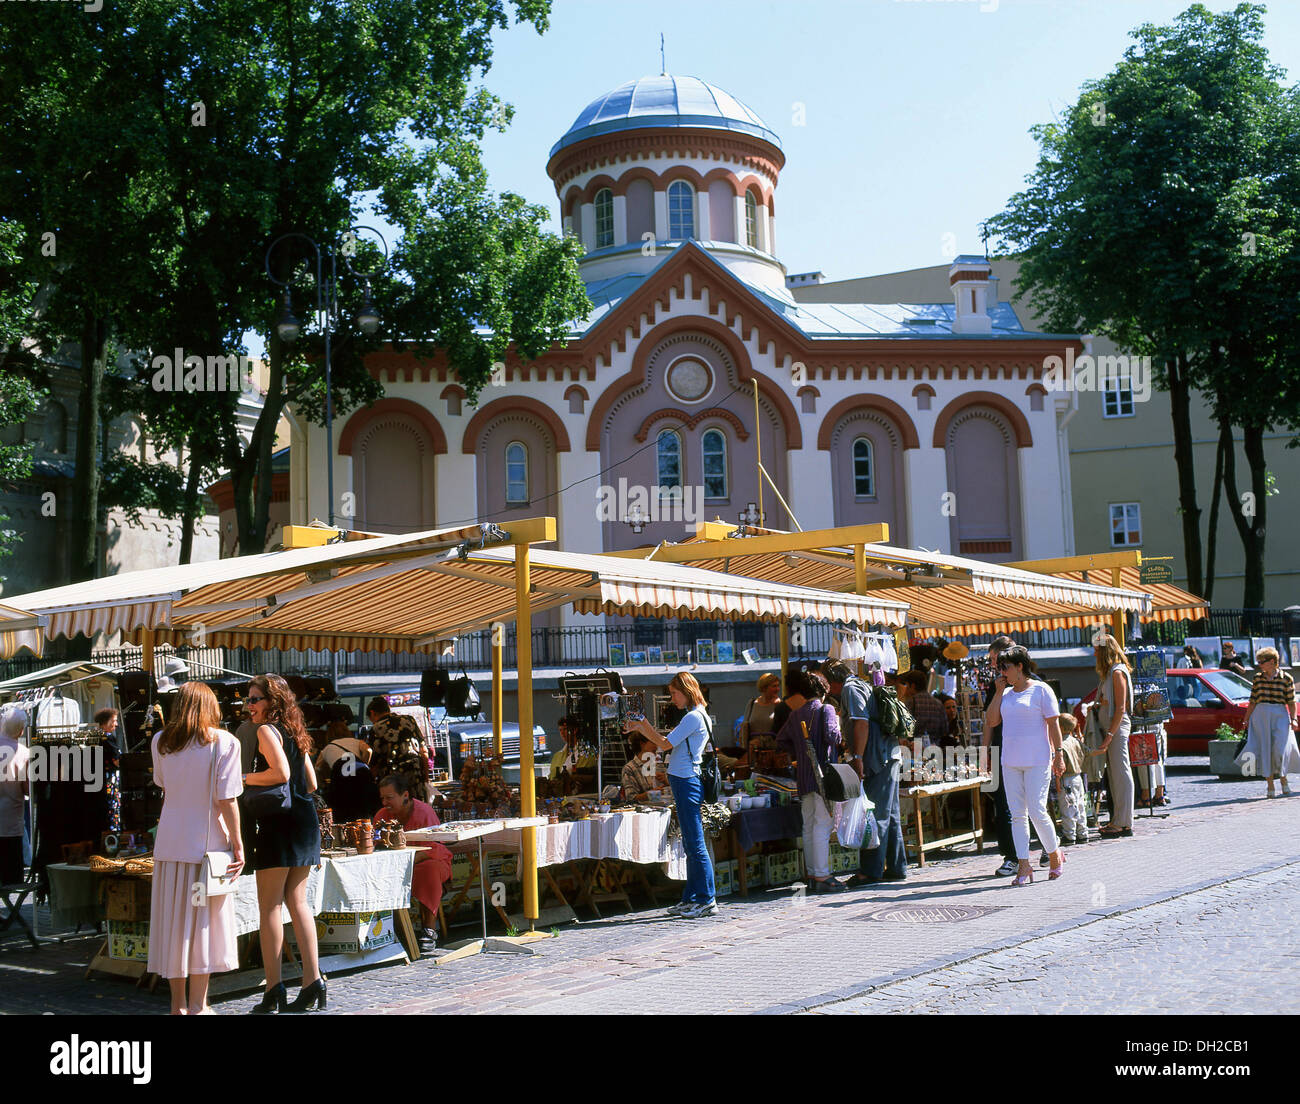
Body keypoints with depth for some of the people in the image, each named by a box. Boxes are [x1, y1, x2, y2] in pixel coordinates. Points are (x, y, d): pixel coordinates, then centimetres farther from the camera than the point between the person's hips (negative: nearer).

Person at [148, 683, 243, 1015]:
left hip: (169, 842, 4)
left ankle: (178, 1004, 17)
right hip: (207, 842, -4)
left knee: (172, 921, 9)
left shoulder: (161, 742, 5)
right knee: (205, 921, 4)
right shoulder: (224, 742, -8)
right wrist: (238, 844, -5)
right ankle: (197, 1006, 8)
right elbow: (226, 800, -11)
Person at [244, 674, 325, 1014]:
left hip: (279, 823, -8)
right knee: (297, 901, 11)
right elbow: (311, 783, 17)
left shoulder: (266, 730, -7)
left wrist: (244, 779, -10)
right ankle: (313, 983, 8)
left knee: (269, 907, -1)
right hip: (306, 822, 8)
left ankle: (274, 991, 0)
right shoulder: (295, 732, 17)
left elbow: (281, 772, -20)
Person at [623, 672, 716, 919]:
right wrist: (640, 728, 18)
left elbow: (665, 744, -15)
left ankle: (707, 900, -4)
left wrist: (642, 723, -7)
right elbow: (666, 742, 21)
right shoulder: (695, 716, 18)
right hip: (685, 781, 10)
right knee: (690, 845, 13)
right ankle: (691, 898, 18)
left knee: (695, 845, -7)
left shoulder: (694, 717, -13)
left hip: (687, 783, -10)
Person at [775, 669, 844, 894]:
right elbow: (831, 735, -19)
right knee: (823, 825, -7)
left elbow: (780, 740, 15)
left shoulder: (795, 715, 11)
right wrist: (841, 742, 1)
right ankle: (822, 877, -8)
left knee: (809, 826, 11)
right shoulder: (825, 709, -6)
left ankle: (812, 875, 15)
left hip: (804, 778, 6)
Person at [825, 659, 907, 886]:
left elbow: (862, 723, -18)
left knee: (875, 815, -9)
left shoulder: (850, 688, -5)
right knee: (889, 814, 12)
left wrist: (858, 758, -21)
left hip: (878, 757, -10)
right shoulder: (862, 686, 25)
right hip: (889, 757, 10)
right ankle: (896, 868, 16)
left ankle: (871, 871, -7)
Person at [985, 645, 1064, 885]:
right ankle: (1023, 865, 5)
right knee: (1017, 815, 2)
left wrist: (1058, 754, -7)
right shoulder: (1006, 694, 14)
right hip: (1010, 762, 6)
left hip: (1037, 761, -6)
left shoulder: (1041, 690, -2)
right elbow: (990, 721, 7)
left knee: (1037, 811, -7)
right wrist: (998, 692, 4)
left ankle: (1055, 855, 16)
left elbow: (1053, 724, -3)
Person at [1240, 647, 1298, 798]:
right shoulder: (1258, 678, 8)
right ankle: (1270, 786, 7)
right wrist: (1246, 720, 8)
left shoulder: (1286, 678, 1)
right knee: (1265, 749, 0)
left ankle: (1283, 779, 17)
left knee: (1280, 748, -8)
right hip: (1261, 715, 2)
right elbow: (1252, 702, 11)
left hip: (1280, 715, -2)